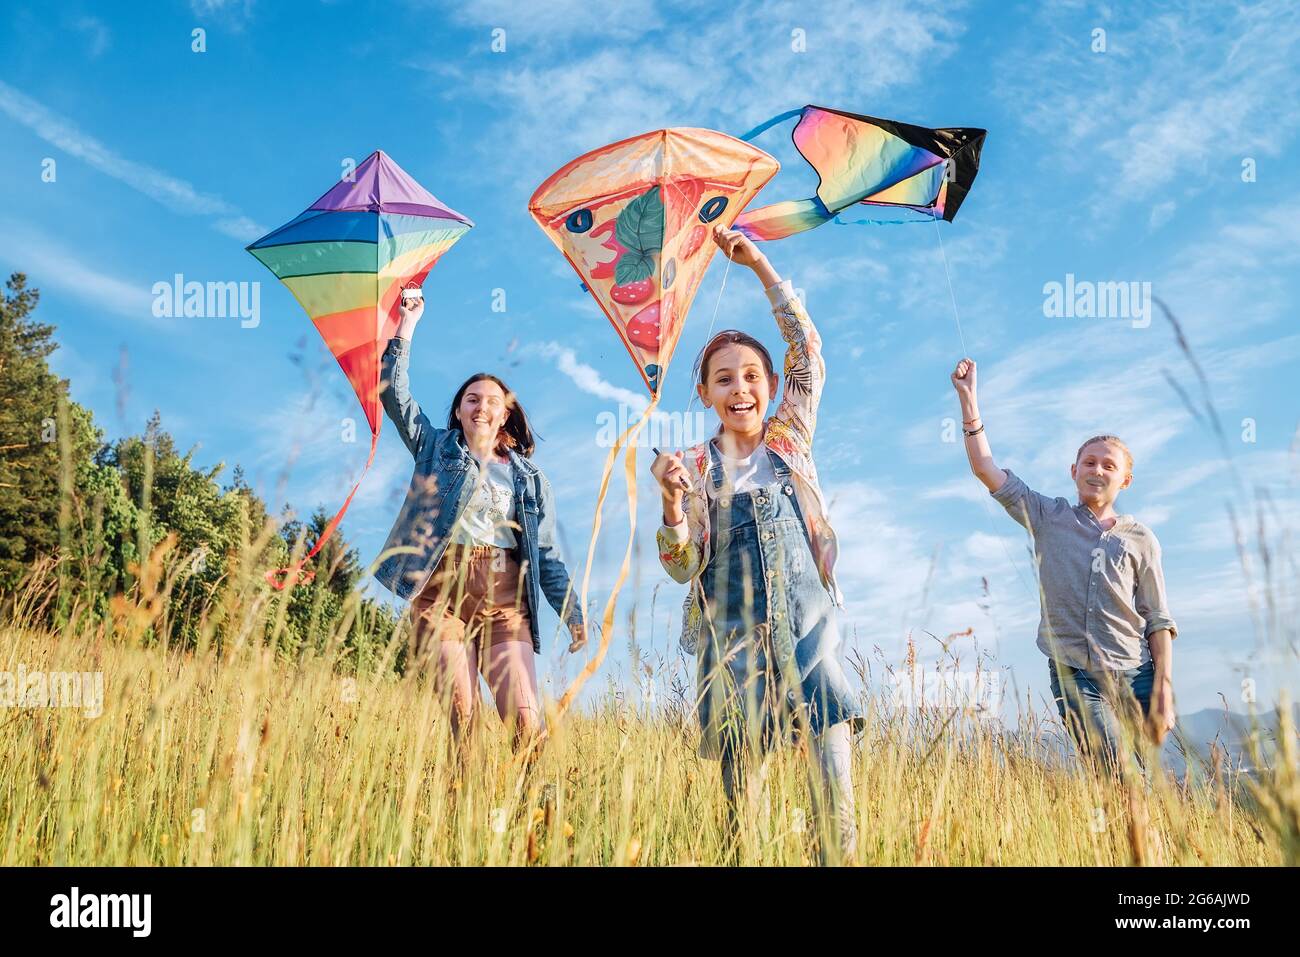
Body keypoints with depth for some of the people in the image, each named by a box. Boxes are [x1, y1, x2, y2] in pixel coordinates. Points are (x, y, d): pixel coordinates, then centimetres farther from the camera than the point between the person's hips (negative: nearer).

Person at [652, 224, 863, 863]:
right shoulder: (695, 467, 5)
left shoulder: (790, 440, 10)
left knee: (831, 735, -16)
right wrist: (672, 501, -17)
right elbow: (683, 569, 1)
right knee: (738, 763, -1)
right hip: (732, 634, -1)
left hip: (807, 624, 1)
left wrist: (757, 263, 3)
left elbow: (807, 348, 6)